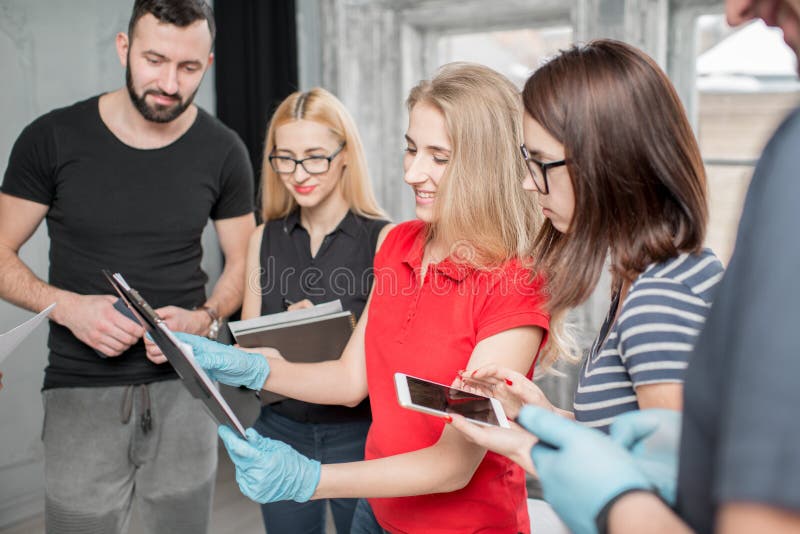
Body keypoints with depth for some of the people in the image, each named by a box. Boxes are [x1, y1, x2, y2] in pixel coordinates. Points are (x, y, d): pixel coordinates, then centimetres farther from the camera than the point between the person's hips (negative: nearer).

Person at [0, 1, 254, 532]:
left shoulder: (223, 151, -1)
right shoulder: (52, 138, -5)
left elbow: (242, 263, 8)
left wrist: (204, 319, -12)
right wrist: (68, 306, -17)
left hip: (183, 389, 2)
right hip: (82, 392, -1)